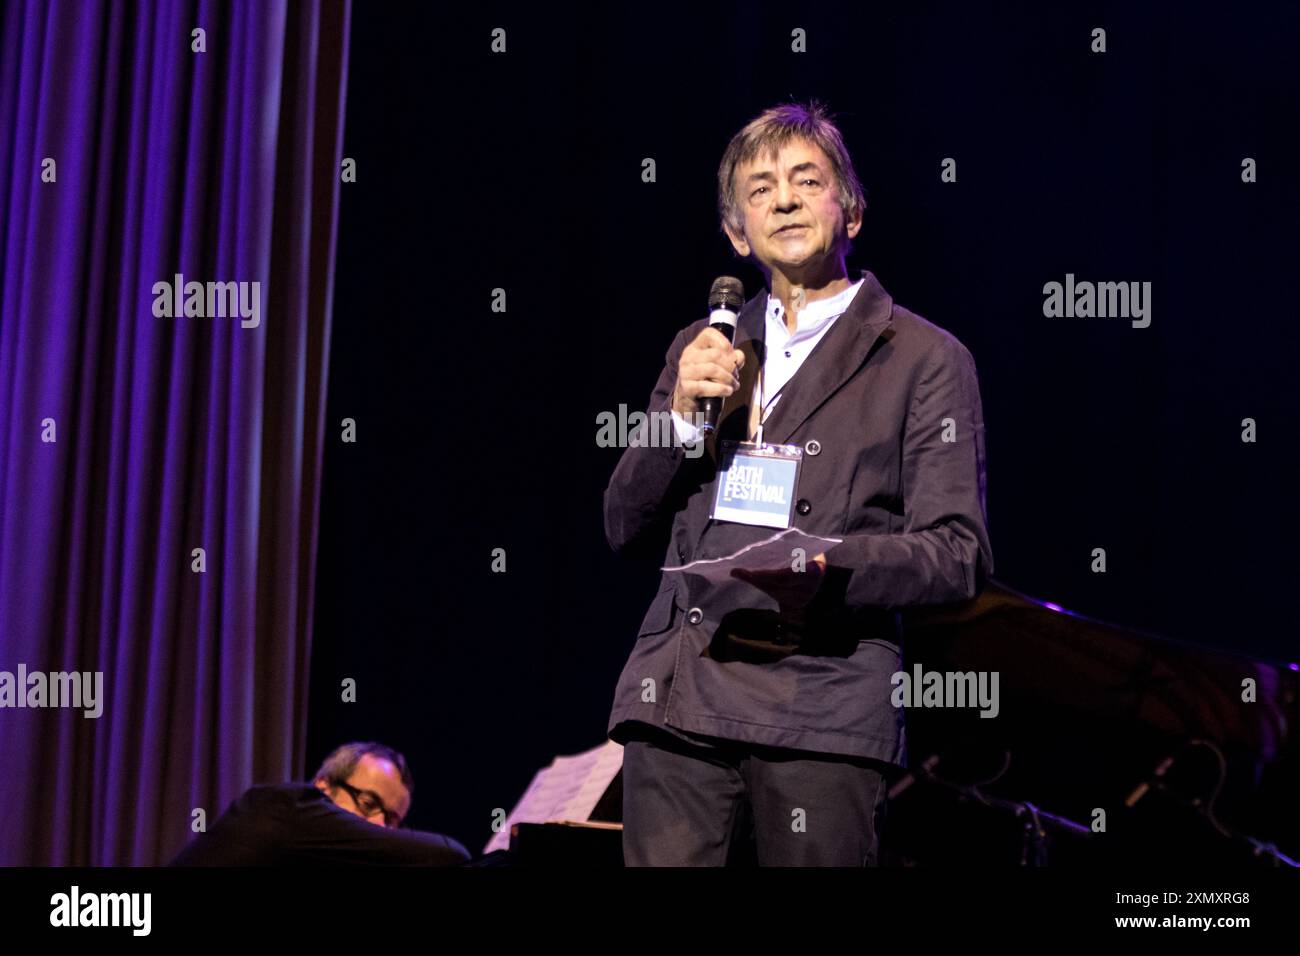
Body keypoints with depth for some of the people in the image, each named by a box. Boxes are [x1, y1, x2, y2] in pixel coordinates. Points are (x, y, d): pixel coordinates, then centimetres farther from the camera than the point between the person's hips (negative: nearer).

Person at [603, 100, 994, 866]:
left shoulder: (924, 359, 8)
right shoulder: (703, 350, 22)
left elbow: (960, 557, 0)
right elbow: (628, 531, 19)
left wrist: (827, 571, -18)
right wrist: (680, 414, 1)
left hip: (824, 707, -3)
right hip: (676, 701, 3)